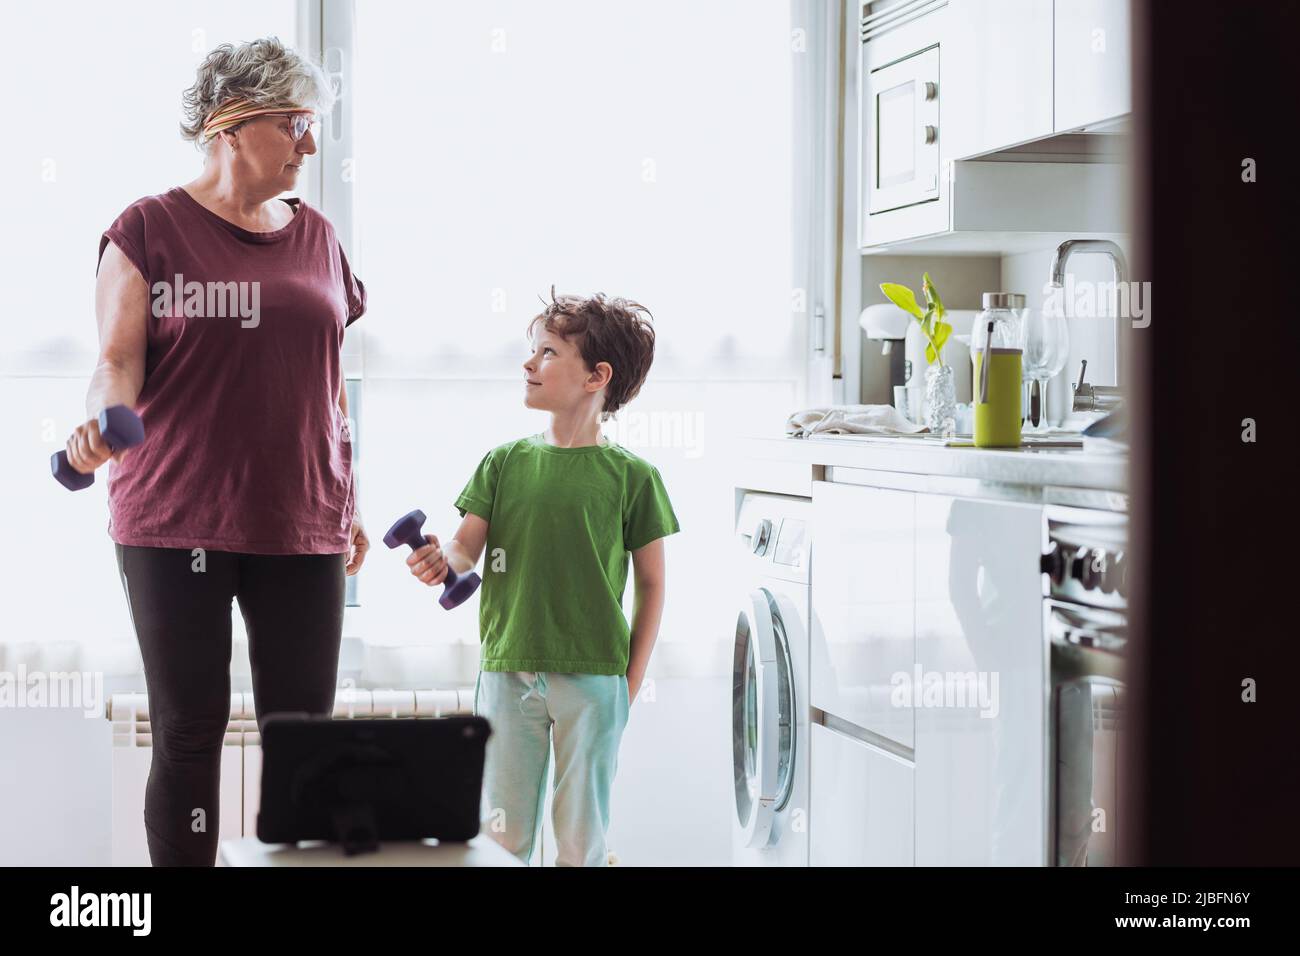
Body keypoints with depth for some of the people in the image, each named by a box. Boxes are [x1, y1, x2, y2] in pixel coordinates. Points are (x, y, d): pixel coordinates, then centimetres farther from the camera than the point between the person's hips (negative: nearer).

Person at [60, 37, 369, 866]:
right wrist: (101, 424, -27)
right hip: (176, 523, -4)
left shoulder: (317, 238, 13)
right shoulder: (150, 229, 0)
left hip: (300, 527, 4)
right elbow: (119, 359, -7)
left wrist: (350, 507, 13)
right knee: (189, 729, -1)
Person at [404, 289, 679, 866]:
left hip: (593, 679, -2)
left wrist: (630, 683, 0)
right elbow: (468, 543, 2)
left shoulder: (632, 477, -3)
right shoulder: (504, 463, 6)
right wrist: (443, 558, -22)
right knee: (503, 836, 9)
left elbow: (651, 585, 2)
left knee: (582, 840, 6)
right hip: (507, 673, 3)